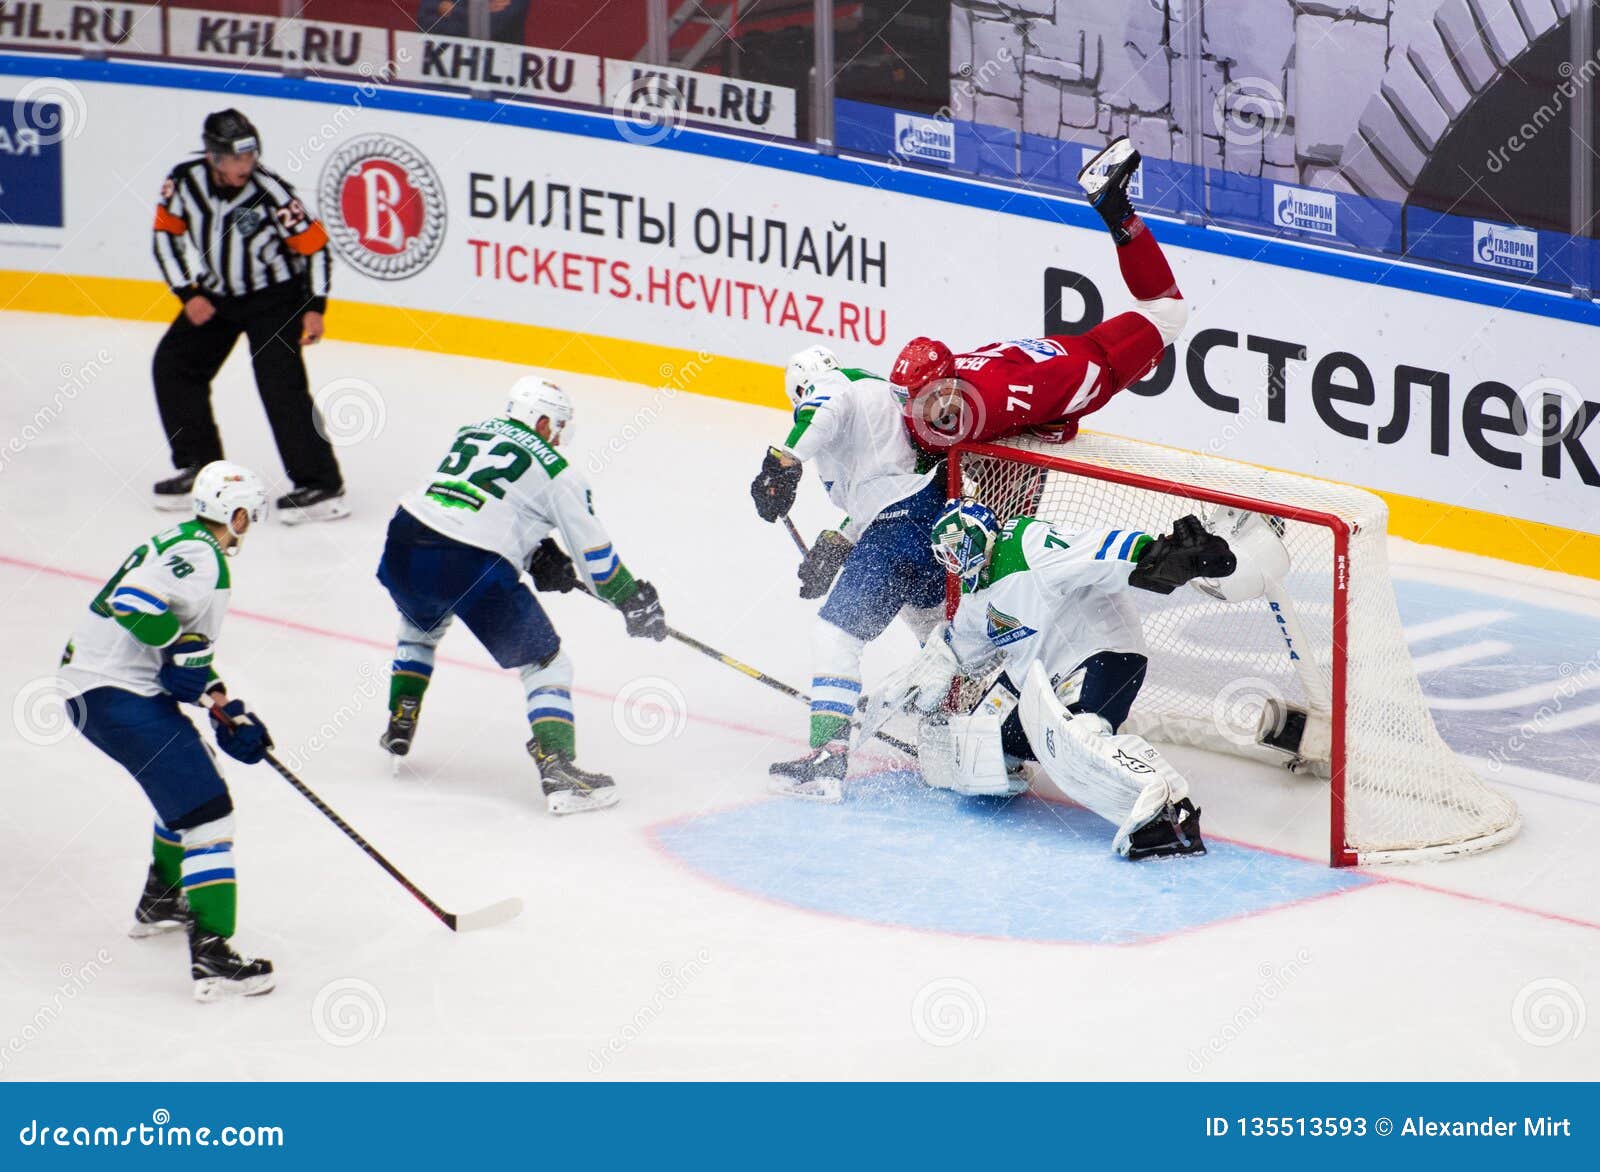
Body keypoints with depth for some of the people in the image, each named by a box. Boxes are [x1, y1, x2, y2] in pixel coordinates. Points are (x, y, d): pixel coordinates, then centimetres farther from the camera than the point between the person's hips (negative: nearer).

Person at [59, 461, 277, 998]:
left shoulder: (182, 545, 20)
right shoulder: (200, 555, -14)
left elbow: (187, 660, 24)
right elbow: (133, 602, -29)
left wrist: (226, 710, 17)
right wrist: (185, 648, -18)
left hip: (93, 681, 11)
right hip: (115, 694, -11)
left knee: (191, 777, 30)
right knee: (205, 807, -14)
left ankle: (160, 902, 42)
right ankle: (210, 953, -21)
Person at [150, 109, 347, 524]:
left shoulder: (271, 192, -25)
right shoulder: (185, 182, -16)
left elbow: (313, 245, -15)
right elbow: (167, 233, -1)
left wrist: (314, 307, -17)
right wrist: (188, 293, -7)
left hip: (274, 297, -6)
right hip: (215, 294, 6)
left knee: (280, 383, -18)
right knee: (173, 365, 4)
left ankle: (321, 485, -17)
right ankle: (200, 469, 16)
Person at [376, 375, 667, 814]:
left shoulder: (471, 432, 22)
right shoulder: (556, 471, 6)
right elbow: (594, 552, 8)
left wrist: (541, 555, 29)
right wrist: (633, 600, 20)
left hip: (407, 538, 6)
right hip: (473, 568, -6)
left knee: (420, 625, 40)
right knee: (546, 663, 7)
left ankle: (400, 726, 39)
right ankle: (557, 769, -7)